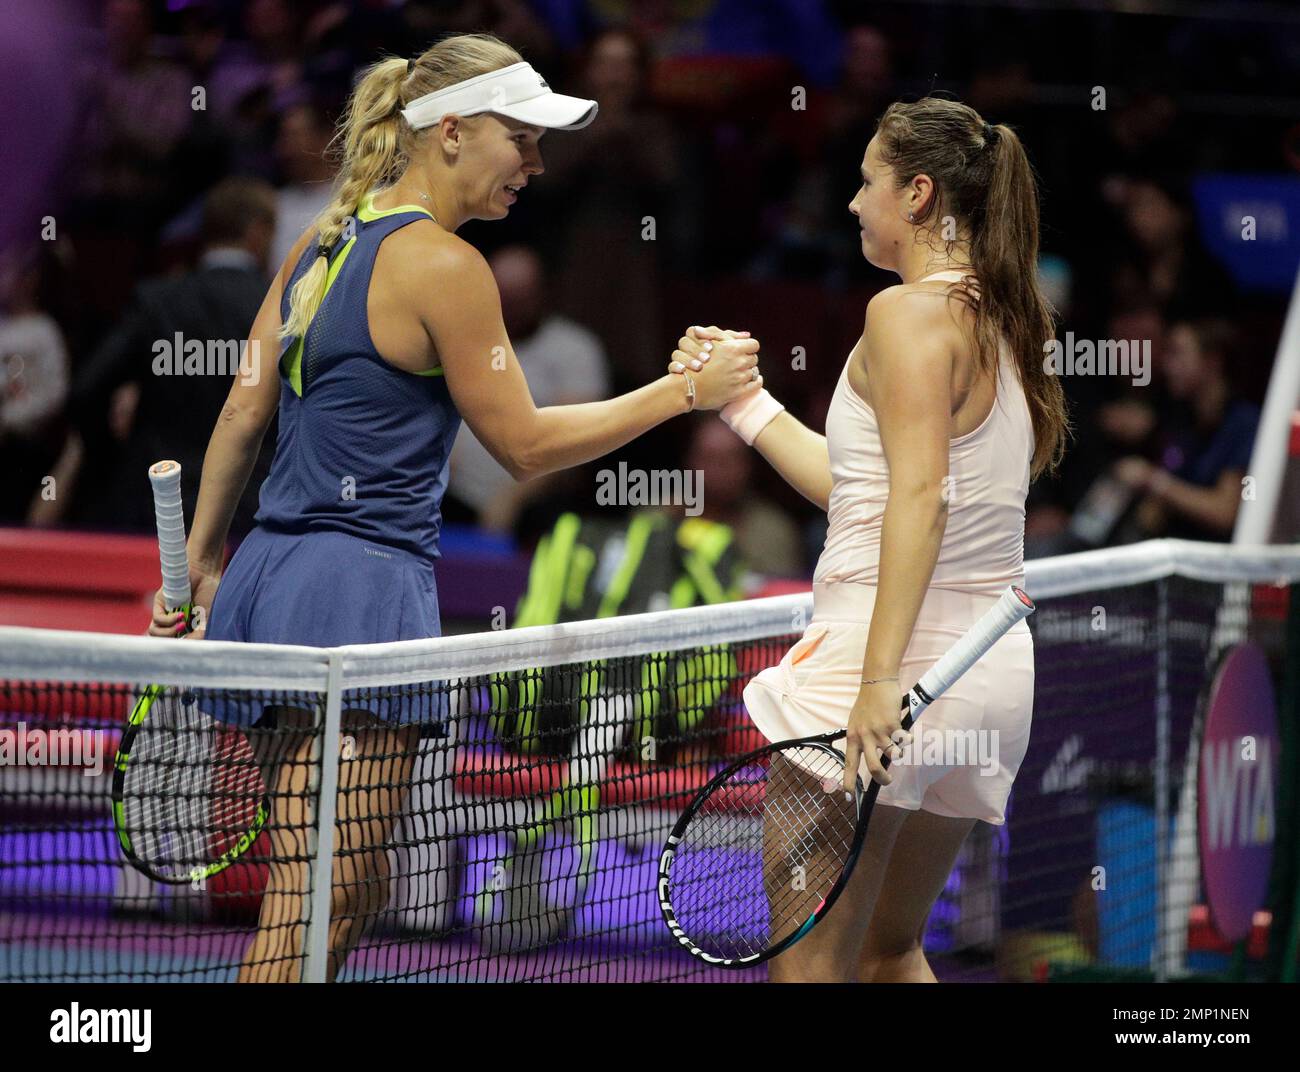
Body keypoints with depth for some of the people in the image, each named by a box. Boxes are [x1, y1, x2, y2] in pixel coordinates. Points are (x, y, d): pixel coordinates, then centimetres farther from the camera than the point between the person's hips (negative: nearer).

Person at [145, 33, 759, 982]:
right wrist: (685, 391, -1)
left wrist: (202, 564, 22)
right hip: (362, 589, -9)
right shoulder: (442, 265, -11)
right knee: (324, 903, -10)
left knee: (354, 896, 13)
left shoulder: (325, 243, 14)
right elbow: (525, 443, -6)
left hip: (274, 575, 9)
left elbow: (245, 412, 16)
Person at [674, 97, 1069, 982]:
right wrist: (742, 400, 26)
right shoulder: (1006, 325, 16)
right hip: (992, 667, 9)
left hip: (891, 649, -9)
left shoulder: (910, 312, -10)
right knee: (891, 951, 20)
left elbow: (920, 495, -21)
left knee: (808, 962, -4)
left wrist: (882, 676, -27)